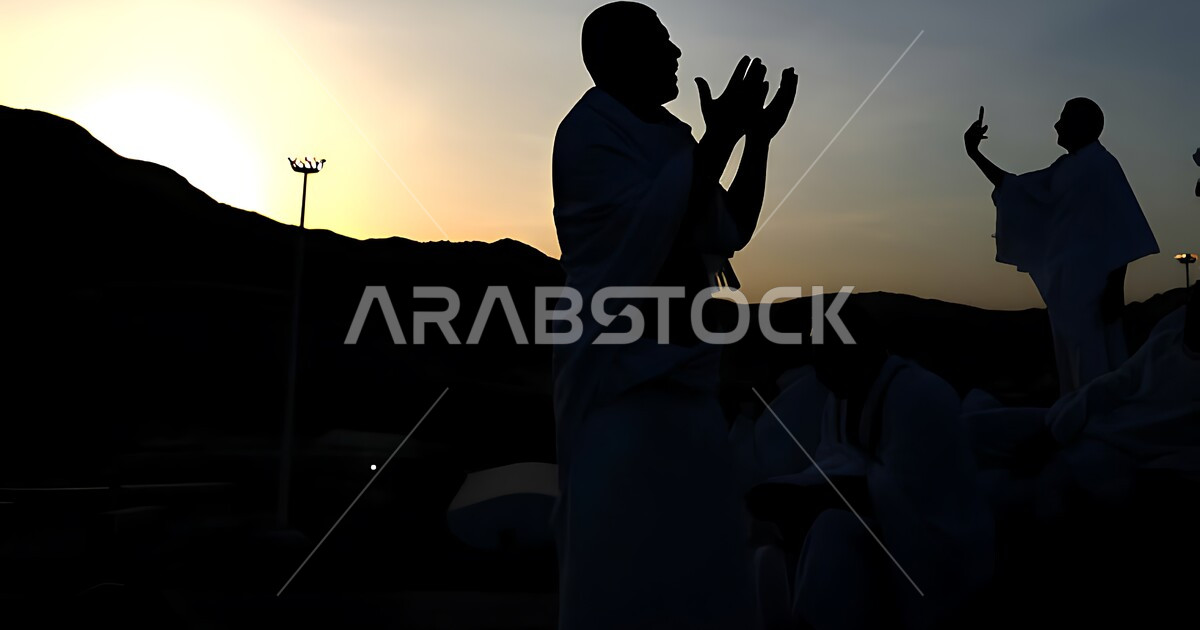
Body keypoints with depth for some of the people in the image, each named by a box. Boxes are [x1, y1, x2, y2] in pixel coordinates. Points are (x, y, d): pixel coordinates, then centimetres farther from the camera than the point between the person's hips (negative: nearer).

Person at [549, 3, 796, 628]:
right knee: (627, 558, -5)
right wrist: (719, 141, -18)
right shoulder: (589, 130, -7)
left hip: (678, 366, 8)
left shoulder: (666, 136, 16)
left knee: (692, 551, 14)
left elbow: (729, 232, 16)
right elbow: (652, 233, -20)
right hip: (622, 371, -8)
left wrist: (757, 139, 8)